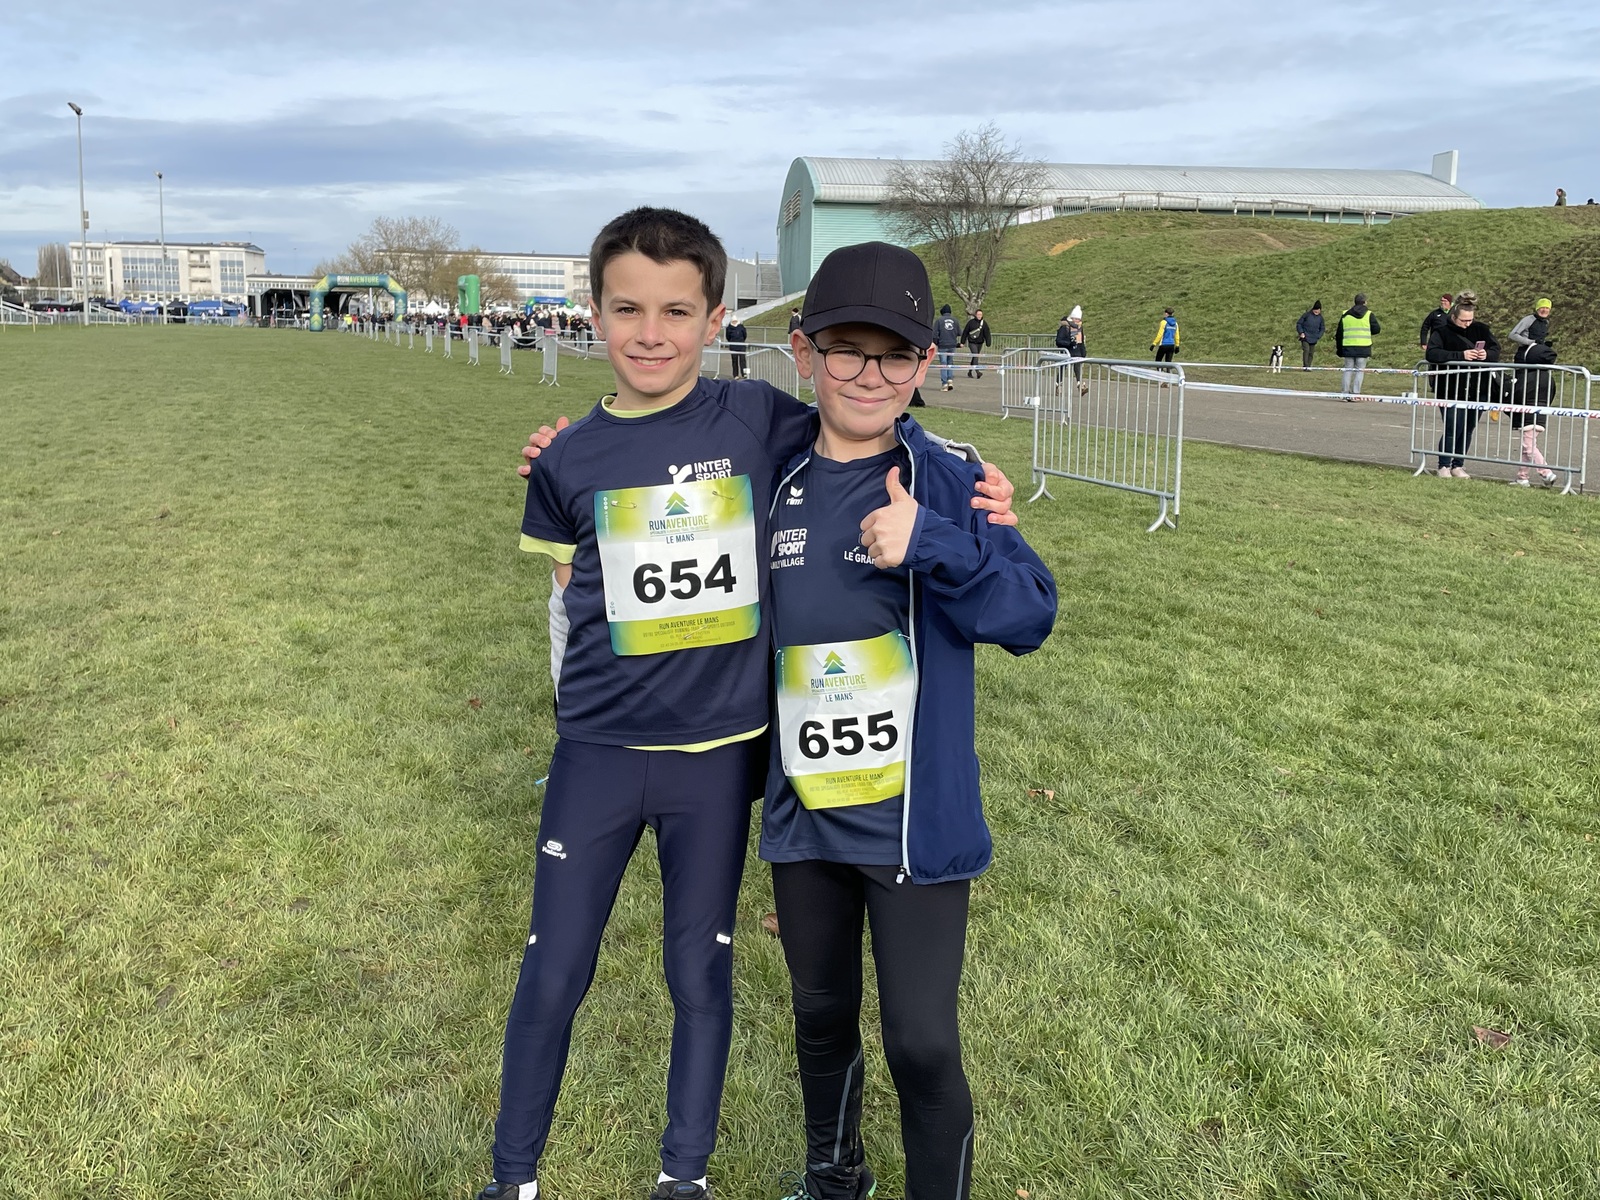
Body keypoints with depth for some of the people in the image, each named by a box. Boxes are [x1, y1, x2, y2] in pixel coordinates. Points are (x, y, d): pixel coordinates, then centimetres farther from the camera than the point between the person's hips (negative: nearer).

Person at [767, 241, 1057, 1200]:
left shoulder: (948, 484, -9)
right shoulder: (773, 490, 0)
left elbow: (1032, 615, -13)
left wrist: (930, 544, -28)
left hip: (916, 823, -4)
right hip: (803, 817, 4)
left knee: (923, 1044, 2)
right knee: (822, 1017, 22)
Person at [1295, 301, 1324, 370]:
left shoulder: (1320, 318, 6)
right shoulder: (1306, 315, -6)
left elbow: (1322, 328, 17)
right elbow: (1299, 323, 1)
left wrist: (1318, 336, 4)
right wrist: (1301, 332, -9)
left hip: (1313, 339, 4)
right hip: (1305, 337, -4)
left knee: (1311, 353, 5)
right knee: (1306, 350, -17)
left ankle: (1308, 367, 11)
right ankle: (1305, 366, -16)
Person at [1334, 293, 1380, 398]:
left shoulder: (1345, 314, 11)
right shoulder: (1369, 314, 0)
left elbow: (1339, 333, 12)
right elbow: (1377, 329, -1)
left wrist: (1340, 351, 18)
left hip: (1348, 347, 3)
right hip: (1363, 347, -3)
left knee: (1347, 370, 8)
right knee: (1360, 371, 2)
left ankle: (1345, 393, 5)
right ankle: (1355, 393, -4)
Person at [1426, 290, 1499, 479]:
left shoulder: (1480, 329, 5)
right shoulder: (1442, 332, -8)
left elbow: (1496, 349, 7)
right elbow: (1432, 353, -22)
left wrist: (1487, 354, -17)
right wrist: (1461, 355, -28)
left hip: (1477, 390, 4)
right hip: (1451, 390, -4)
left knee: (1468, 429, 9)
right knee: (1453, 428, -5)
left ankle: (1458, 465, 21)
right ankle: (1444, 466, 12)